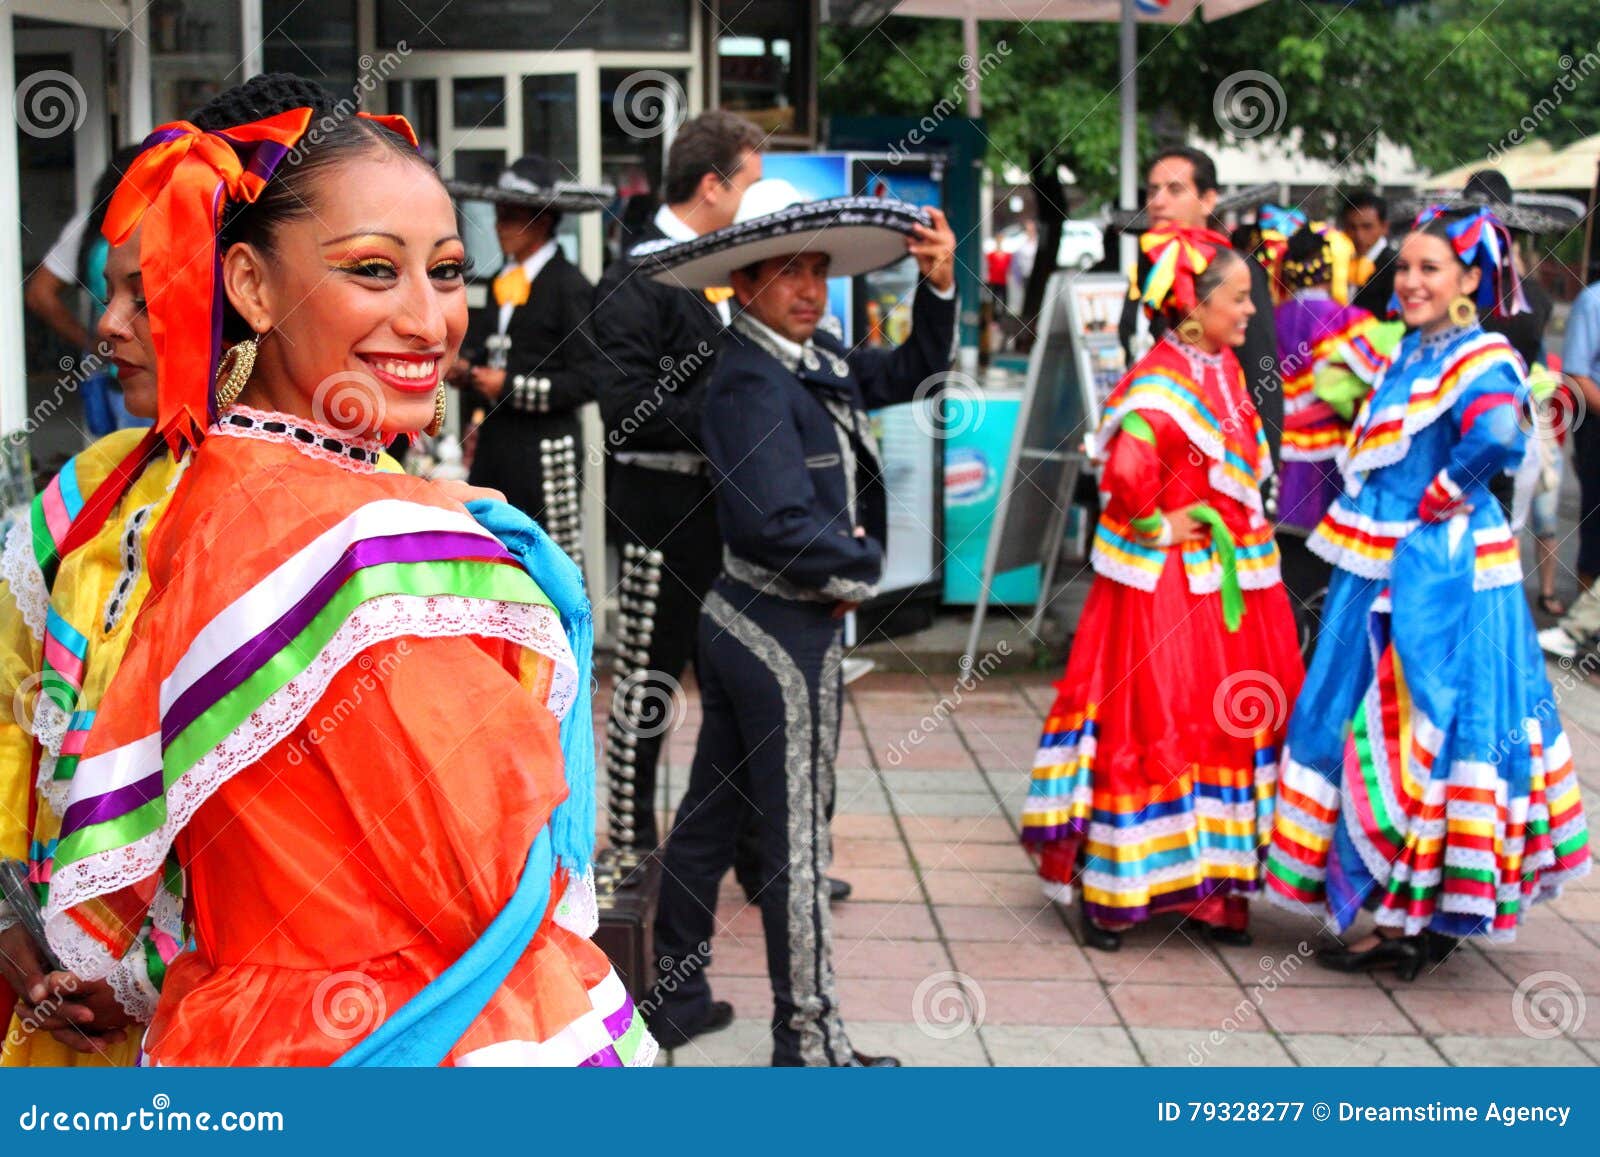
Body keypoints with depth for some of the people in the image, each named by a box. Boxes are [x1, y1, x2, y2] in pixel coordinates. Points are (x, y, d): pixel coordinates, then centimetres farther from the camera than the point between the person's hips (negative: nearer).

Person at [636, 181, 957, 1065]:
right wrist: (863, 565, -11)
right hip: (783, 634, -10)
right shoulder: (751, 382, -20)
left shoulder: (817, 362, 7)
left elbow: (910, 372, 19)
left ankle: (674, 995, 29)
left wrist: (939, 287, 2)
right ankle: (808, 1041, 9)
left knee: (712, 816, 17)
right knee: (797, 836, -1)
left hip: (738, 623, 10)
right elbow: (781, 525, -27)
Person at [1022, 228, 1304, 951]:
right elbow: (1127, 469, -35)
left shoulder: (1223, 370, 11)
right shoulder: (1161, 382, -19)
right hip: (1167, 588, -9)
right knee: (1152, 726, -2)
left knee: (1227, 727, 12)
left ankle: (1214, 885, 22)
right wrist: (1159, 525, -19)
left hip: (1228, 585, 9)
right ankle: (1112, 896, 10)